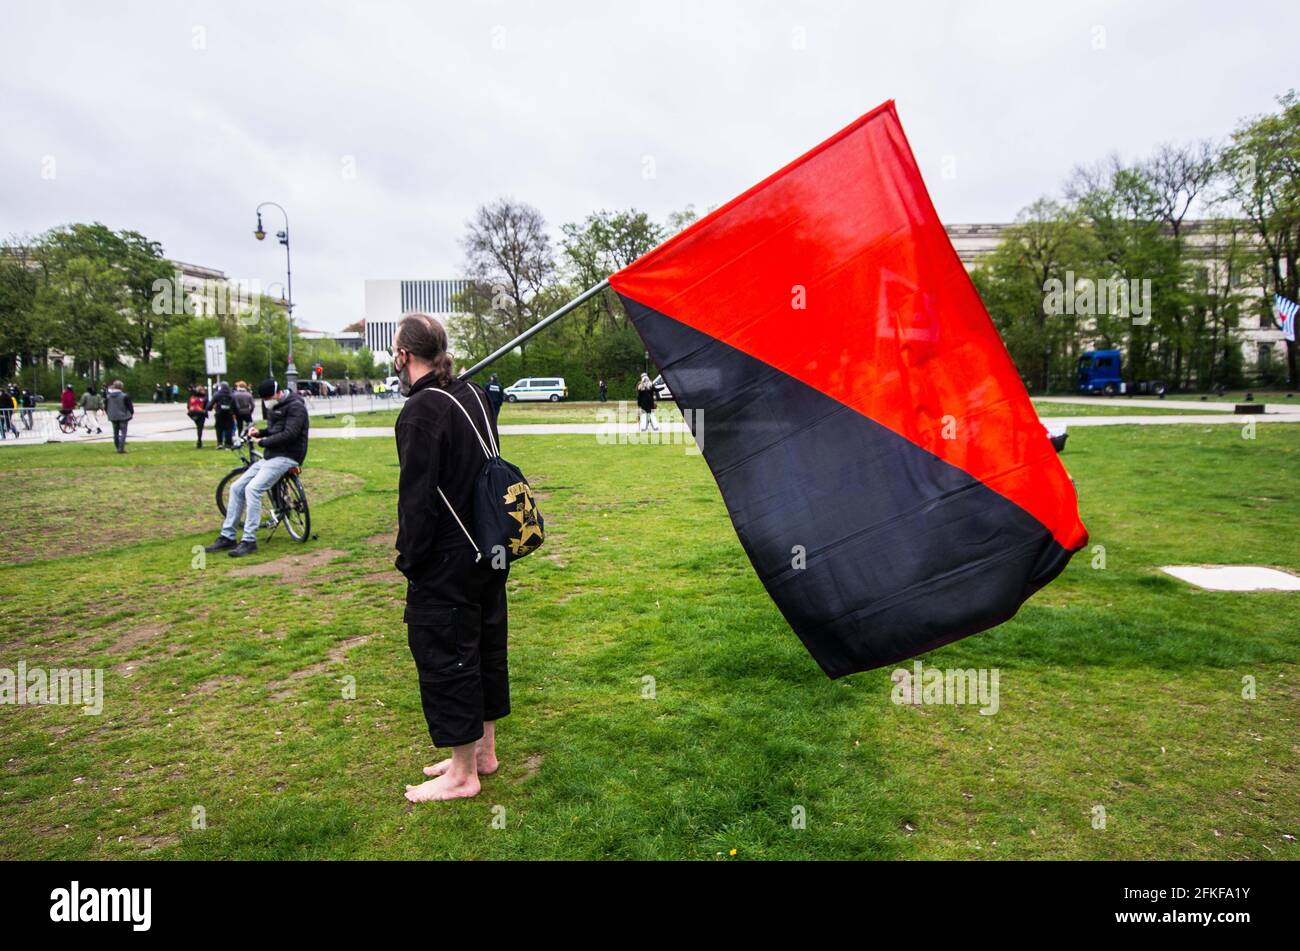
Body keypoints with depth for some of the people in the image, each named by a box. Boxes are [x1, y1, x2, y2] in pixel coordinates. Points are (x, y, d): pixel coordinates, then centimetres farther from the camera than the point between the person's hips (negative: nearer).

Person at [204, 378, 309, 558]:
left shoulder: (295, 406, -13)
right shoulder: (274, 406, 16)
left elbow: (289, 435, -22)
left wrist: (263, 441, -12)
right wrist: (260, 433, 3)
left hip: (286, 457, -10)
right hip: (270, 456, 10)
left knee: (252, 489, -24)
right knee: (236, 488, 3)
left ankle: (249, 541, -20)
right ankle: (227, 537, 9)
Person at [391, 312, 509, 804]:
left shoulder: (421, 410, -19)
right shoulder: (473, 395, 8)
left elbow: (418, 497, -21)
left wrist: (410, 557, -11)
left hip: (446, 561, -9)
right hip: (489, 552, 9)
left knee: (443, 657, 4)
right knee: (485, 647, 18)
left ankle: (462, 774, 16)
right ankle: (483, 750, 34)